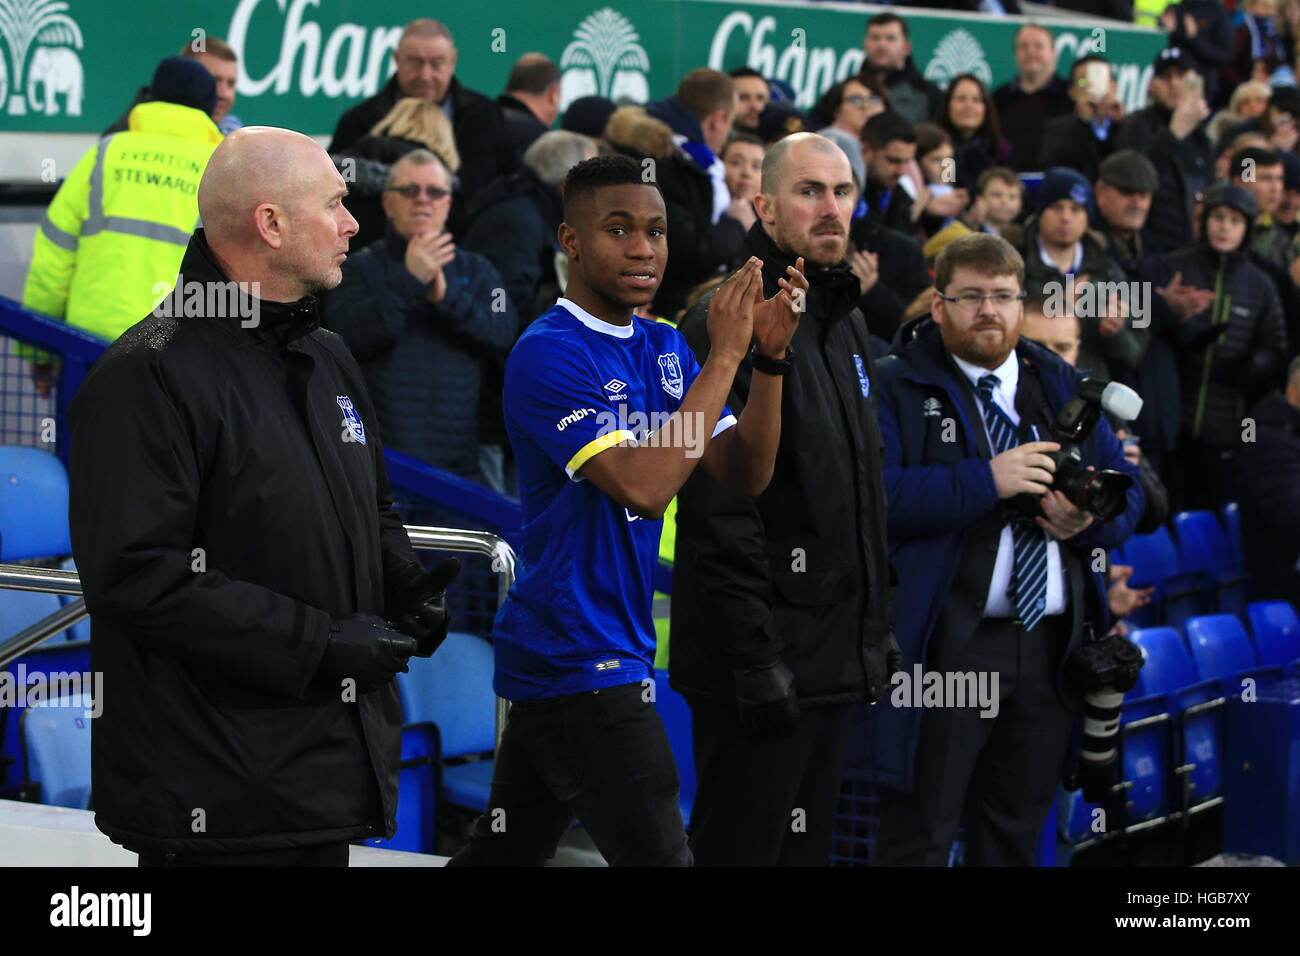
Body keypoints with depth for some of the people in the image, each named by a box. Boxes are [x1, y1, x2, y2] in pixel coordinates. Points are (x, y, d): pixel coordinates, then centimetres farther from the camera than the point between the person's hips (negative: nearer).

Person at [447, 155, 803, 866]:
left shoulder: (663, 348, 11)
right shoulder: (548, 353, -15)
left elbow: (745, 476, 6)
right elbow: (643, 485, -25)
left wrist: (770, 357, -8)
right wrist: (725, 355, -21)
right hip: (579, 663, -8)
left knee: (503, 849, 15)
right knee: (658, 857, -7)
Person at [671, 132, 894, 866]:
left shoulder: (847, 323, 17)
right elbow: (720, 510, -19)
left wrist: (880, 624, 17)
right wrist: (756, 654, -22)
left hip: (837, 657, 9)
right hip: (767, 659, -9)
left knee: (808, 846, 14)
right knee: (741, 846, -3)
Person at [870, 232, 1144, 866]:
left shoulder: (1063, 388, 17)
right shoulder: (896, 387, -1)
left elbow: (1129, 490, 16)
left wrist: (1091, 520, -7)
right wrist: (987, 481, -20)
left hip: (1053, 644, 5)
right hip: (945, 644, -5)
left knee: (1016, 833, 13)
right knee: (919, 833, -2)